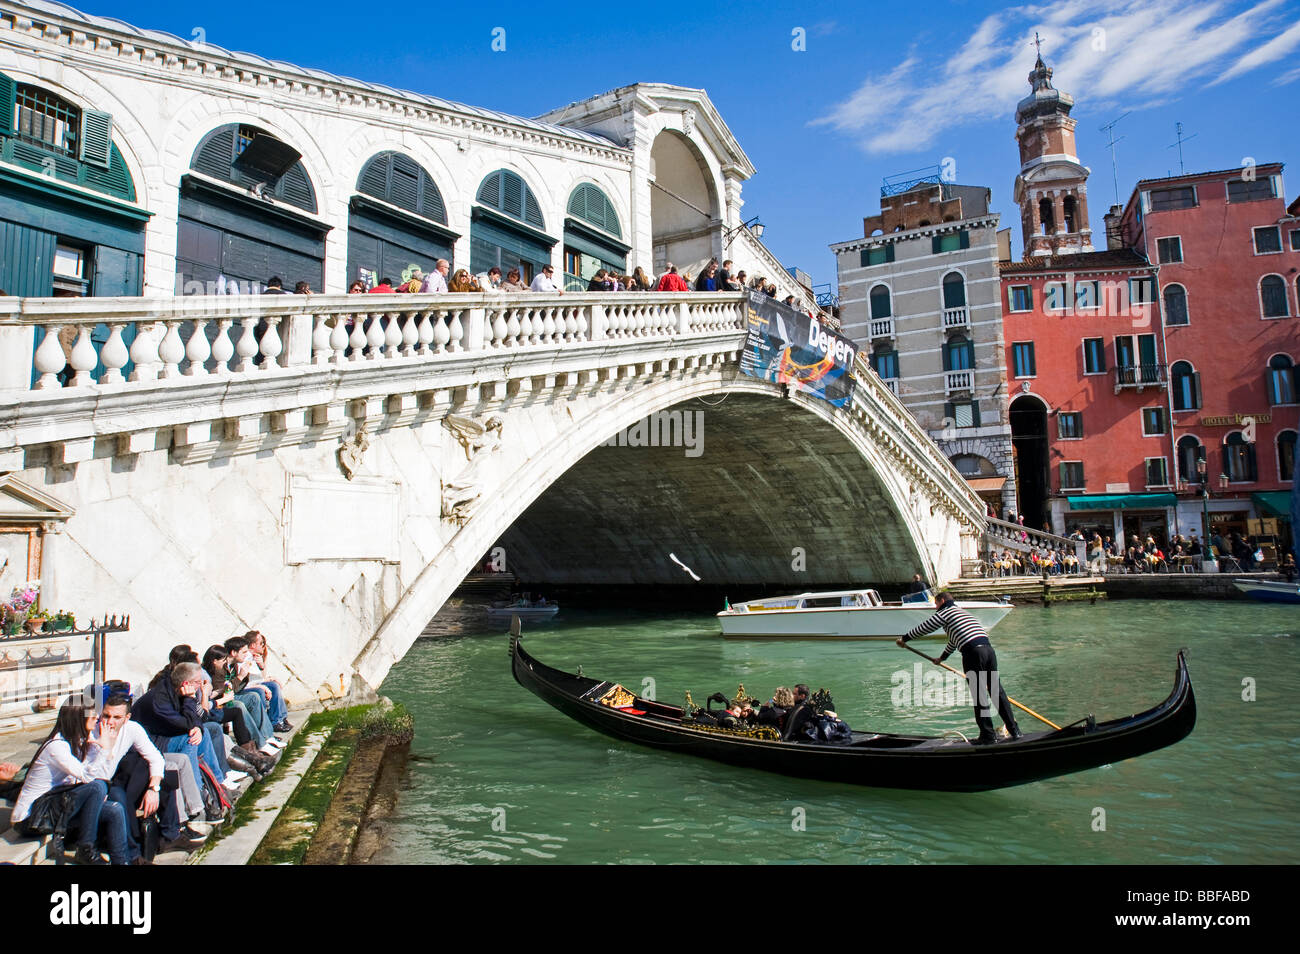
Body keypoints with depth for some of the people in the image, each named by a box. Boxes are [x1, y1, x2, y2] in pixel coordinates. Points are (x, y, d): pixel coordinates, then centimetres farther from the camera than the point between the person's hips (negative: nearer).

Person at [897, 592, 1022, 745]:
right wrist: (942, 657, 57)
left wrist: (904, 638, 27)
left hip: (973, 653, -7)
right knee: (997, 690, 11)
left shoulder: (944, 612, 8)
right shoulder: (962, 612, 33)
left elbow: (923, 629, 13)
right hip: (988, 648, 8)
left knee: (979, 695, -1)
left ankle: (988, 735, 3)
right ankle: (1015, 730, 13)